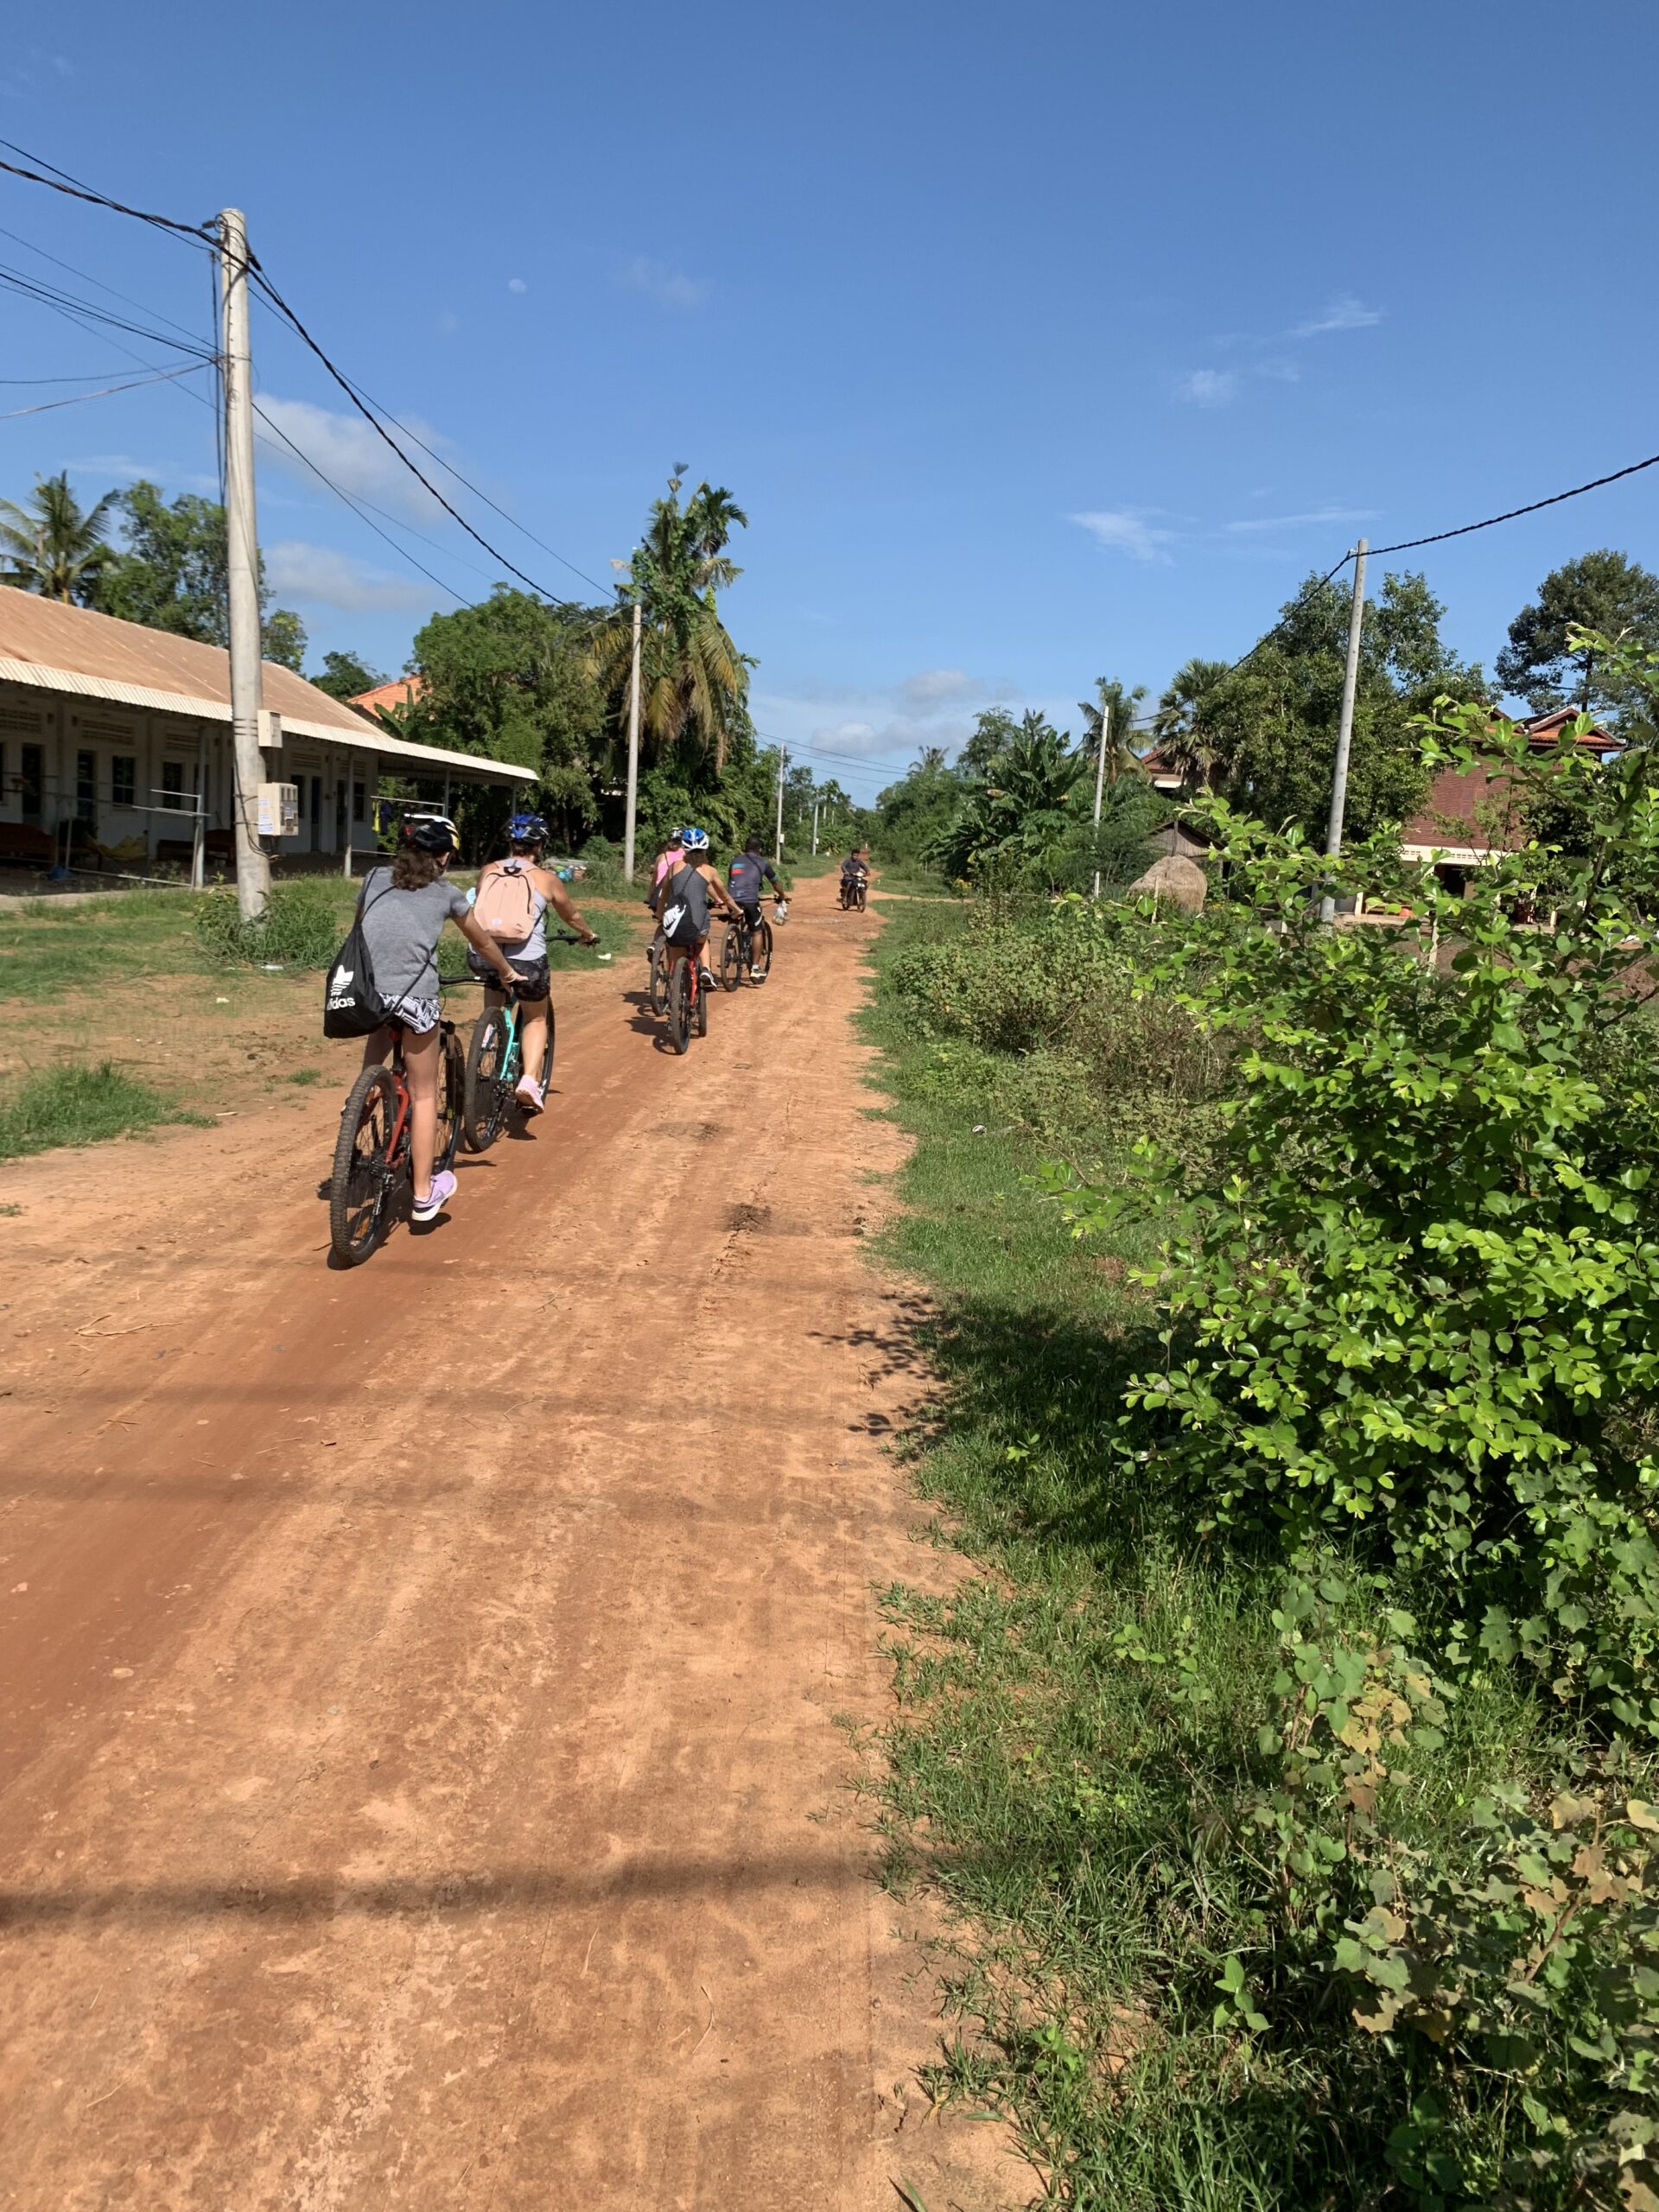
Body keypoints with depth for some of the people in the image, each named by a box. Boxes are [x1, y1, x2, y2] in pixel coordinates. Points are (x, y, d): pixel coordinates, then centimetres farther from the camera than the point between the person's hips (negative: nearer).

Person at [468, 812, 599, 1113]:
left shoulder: (487, 872, 9)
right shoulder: (546, 878, 3)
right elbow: (571, 915, 19)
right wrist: (588, 935, 40)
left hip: (482, 958, 2)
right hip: (527, 963, -2)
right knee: (536, 1019, 20)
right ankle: (529, 1080, 1)